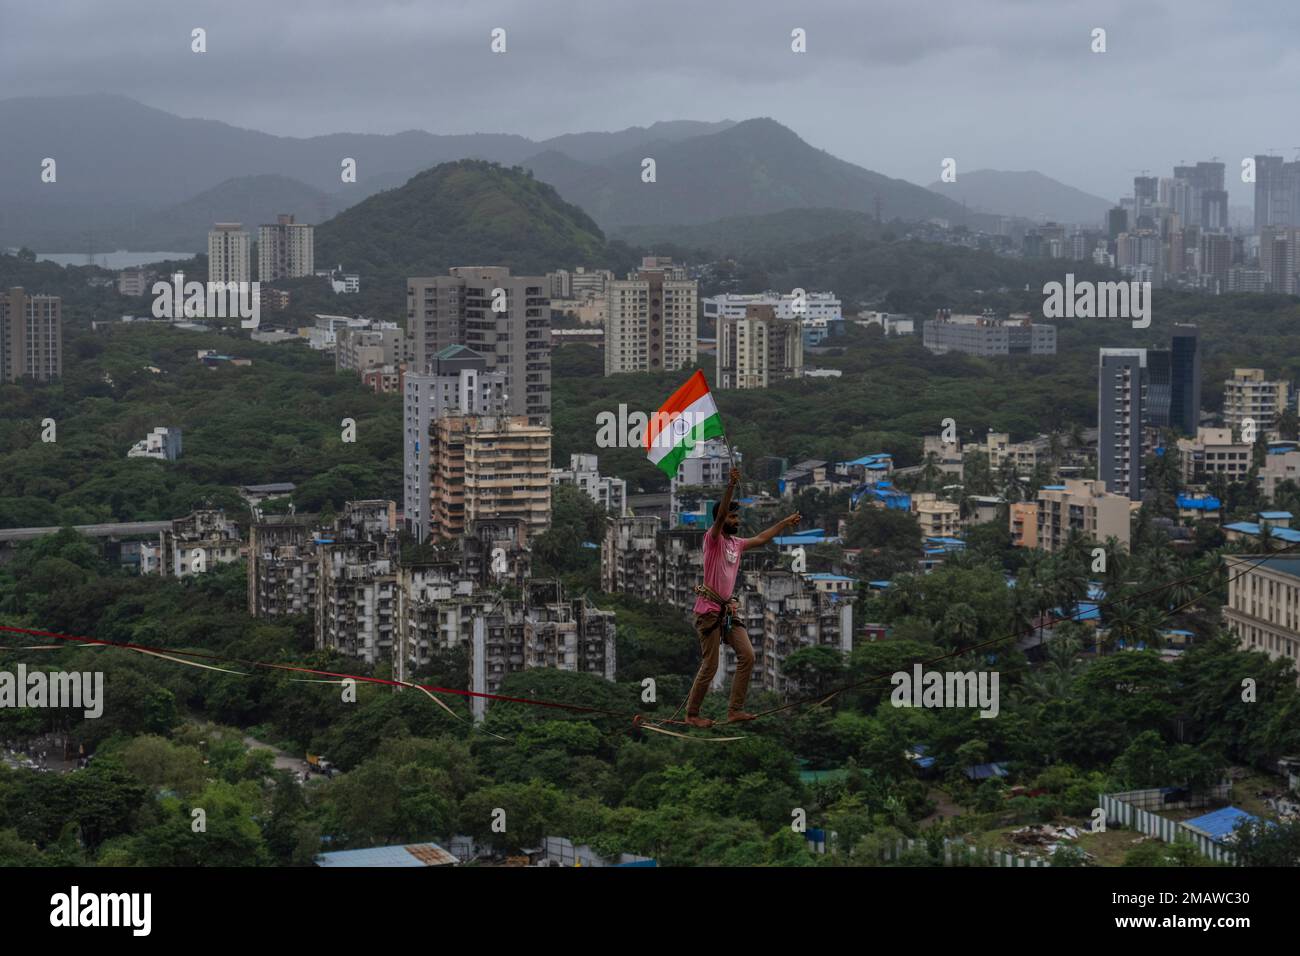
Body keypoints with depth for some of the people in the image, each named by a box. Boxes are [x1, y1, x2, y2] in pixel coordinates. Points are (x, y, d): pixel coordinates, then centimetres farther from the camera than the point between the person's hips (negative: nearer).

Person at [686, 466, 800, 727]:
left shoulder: (737, 544, 15)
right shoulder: (713, 539, -7)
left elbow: (760, 539, 31)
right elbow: (720, 515, -24)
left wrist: (784, 523, 36)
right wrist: (731, 486, -35)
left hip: (729, 610, 8)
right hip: (710, 610, -8)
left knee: (747, 656, 0)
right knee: (710, 666, -6)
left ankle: (735, 710, 5)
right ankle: (692, 714, 6)